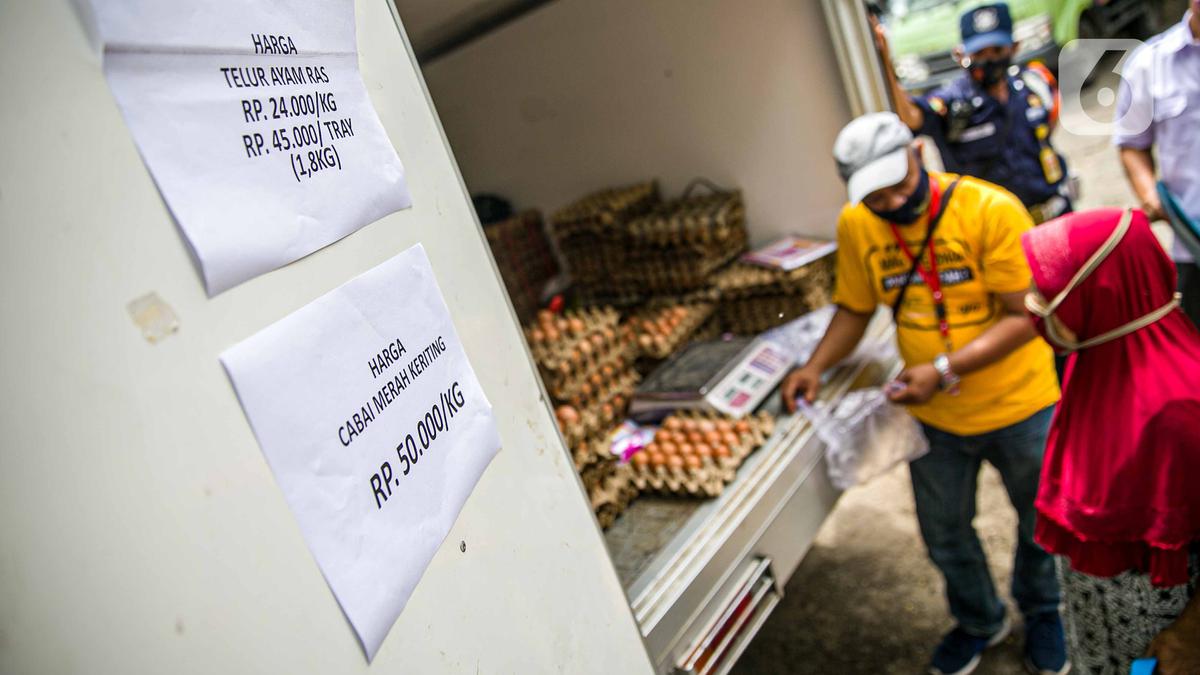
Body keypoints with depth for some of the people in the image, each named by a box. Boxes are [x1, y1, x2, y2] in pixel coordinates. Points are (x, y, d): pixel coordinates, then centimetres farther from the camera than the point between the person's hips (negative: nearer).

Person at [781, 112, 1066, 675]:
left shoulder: (992, 211, -25)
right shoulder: (855, 227, -13)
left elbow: (1024, 317, -23)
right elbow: (855, 309, -1)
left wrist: (943, 369, -33)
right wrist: (816, 366, -18)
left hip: (1020, 407, -2)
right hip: (935, 417, 3)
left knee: (1041, 522, 23)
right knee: (945, 537, 20)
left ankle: (1040, 612, 56)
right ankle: (980, 622, 52)